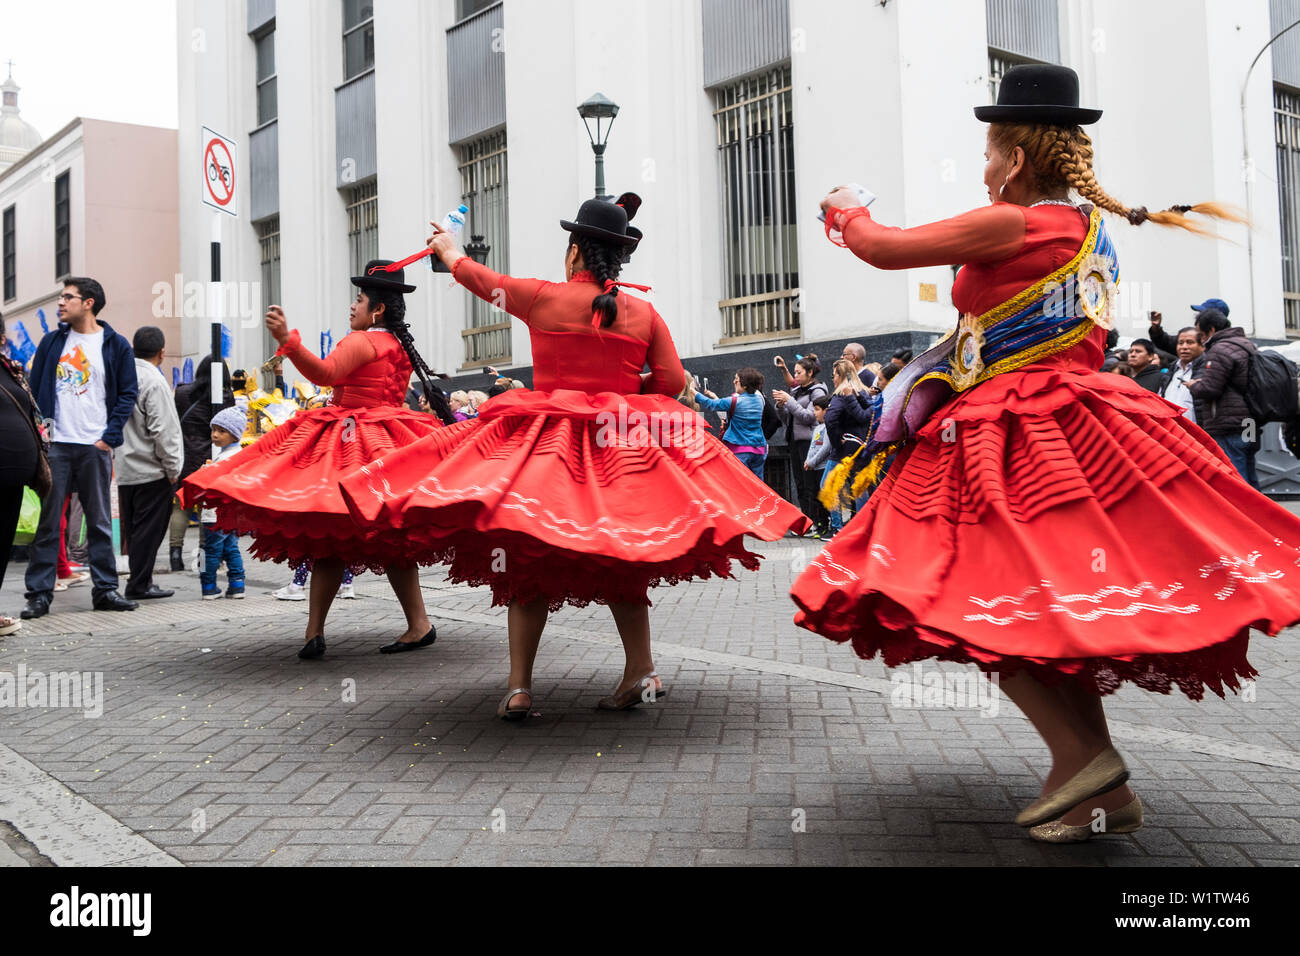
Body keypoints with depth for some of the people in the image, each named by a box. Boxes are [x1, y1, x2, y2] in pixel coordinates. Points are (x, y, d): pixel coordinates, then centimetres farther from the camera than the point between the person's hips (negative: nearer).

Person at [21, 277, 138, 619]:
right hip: (55, 446, 1)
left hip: (95, 448, -1)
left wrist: (109, 437, -7)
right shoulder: (52, 342, 10)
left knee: (100, 522, 6)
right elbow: (34, 390, 11)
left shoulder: (116, 346, 3)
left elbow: (127, 394, 3)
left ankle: (105, 589, 13)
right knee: (47, 521, 1)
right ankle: (39, 594, 5)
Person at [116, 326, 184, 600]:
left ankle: (139, 581, 20)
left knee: (134, 527, 13)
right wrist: (172, 468, -11)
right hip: (151, 470, -8)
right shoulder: (154, 382, -15)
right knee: (148, 528, 0)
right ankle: (139, 585, 3)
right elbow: (163, 430, -18)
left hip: (124, 468, 8)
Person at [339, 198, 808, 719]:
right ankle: (641, 672, 15)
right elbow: (671, 382, 3)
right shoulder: (645, 313, 2)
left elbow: (475, 275, 15)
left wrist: (446, 247, 36)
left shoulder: (541, 297, -2)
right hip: (623, 448, 3)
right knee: (621, 560, 14)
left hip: (546, 444, -2)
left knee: (527, 561, 4)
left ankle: (519, 687, 4)